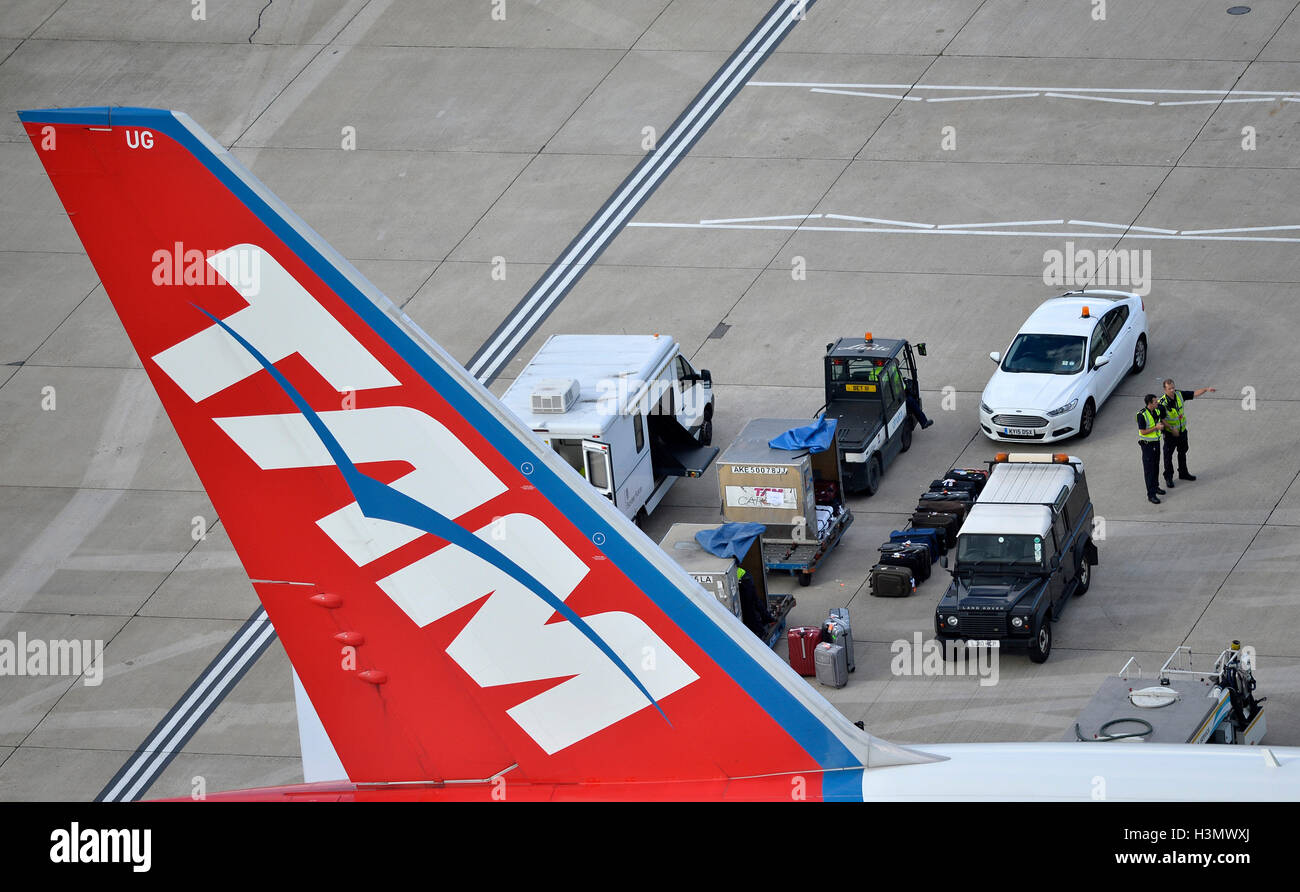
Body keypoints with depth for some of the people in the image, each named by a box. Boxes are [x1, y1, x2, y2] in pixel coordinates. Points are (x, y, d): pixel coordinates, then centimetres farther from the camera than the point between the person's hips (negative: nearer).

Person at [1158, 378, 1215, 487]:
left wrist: (1206, 389, -14)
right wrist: (1171, 429, -23)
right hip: (1170, 433, -6)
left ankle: (1183, 473, 37)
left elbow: (1194, 394, -1)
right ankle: (1168, 477, 15)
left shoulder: (1179, 395, -9)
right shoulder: (1162, 403, -25)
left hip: (1182, 430, 6)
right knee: (1168, 455, 2)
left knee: (1183, 452, 20)